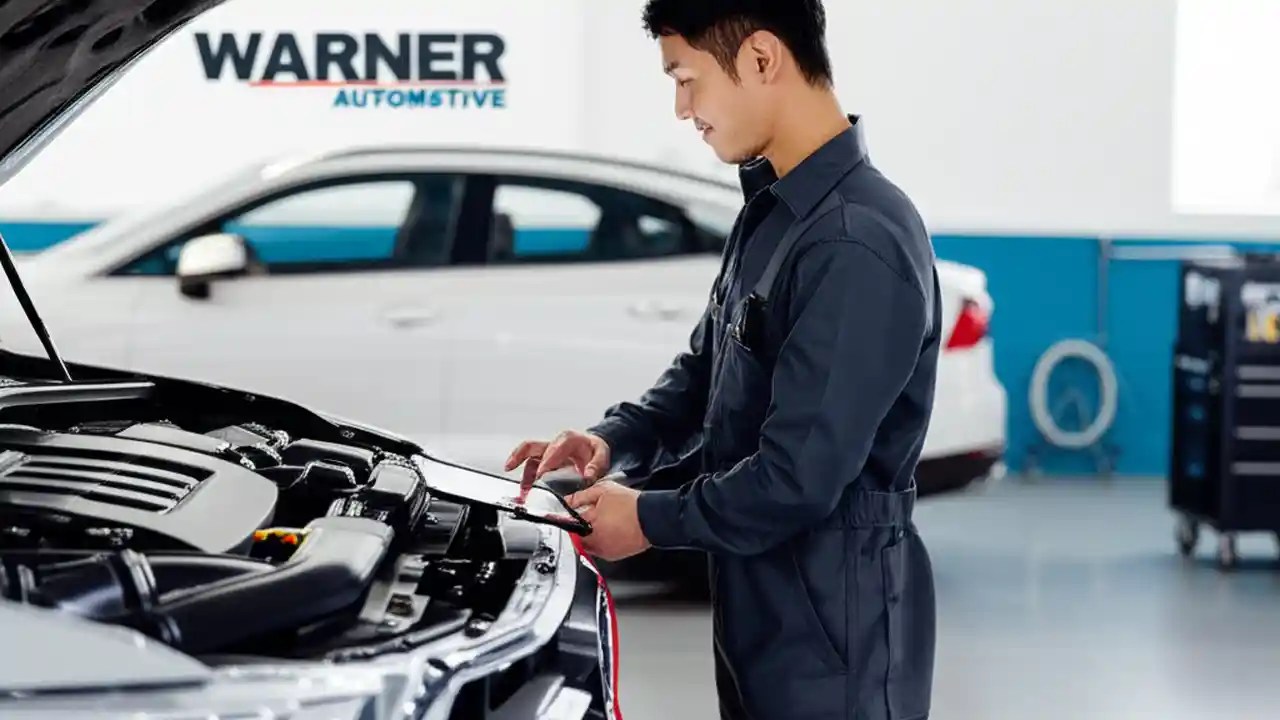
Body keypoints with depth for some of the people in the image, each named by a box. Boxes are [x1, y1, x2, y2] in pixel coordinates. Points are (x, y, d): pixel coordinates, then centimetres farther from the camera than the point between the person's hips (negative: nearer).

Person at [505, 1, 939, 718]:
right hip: (758, 604, 9)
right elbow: (704, 372, 20)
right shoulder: (770, 211, 8)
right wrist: (614, 439, 2)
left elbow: (799, 478, -26)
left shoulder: (858, 245, -24)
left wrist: (651, 519, -13)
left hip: (836, 626, -9)